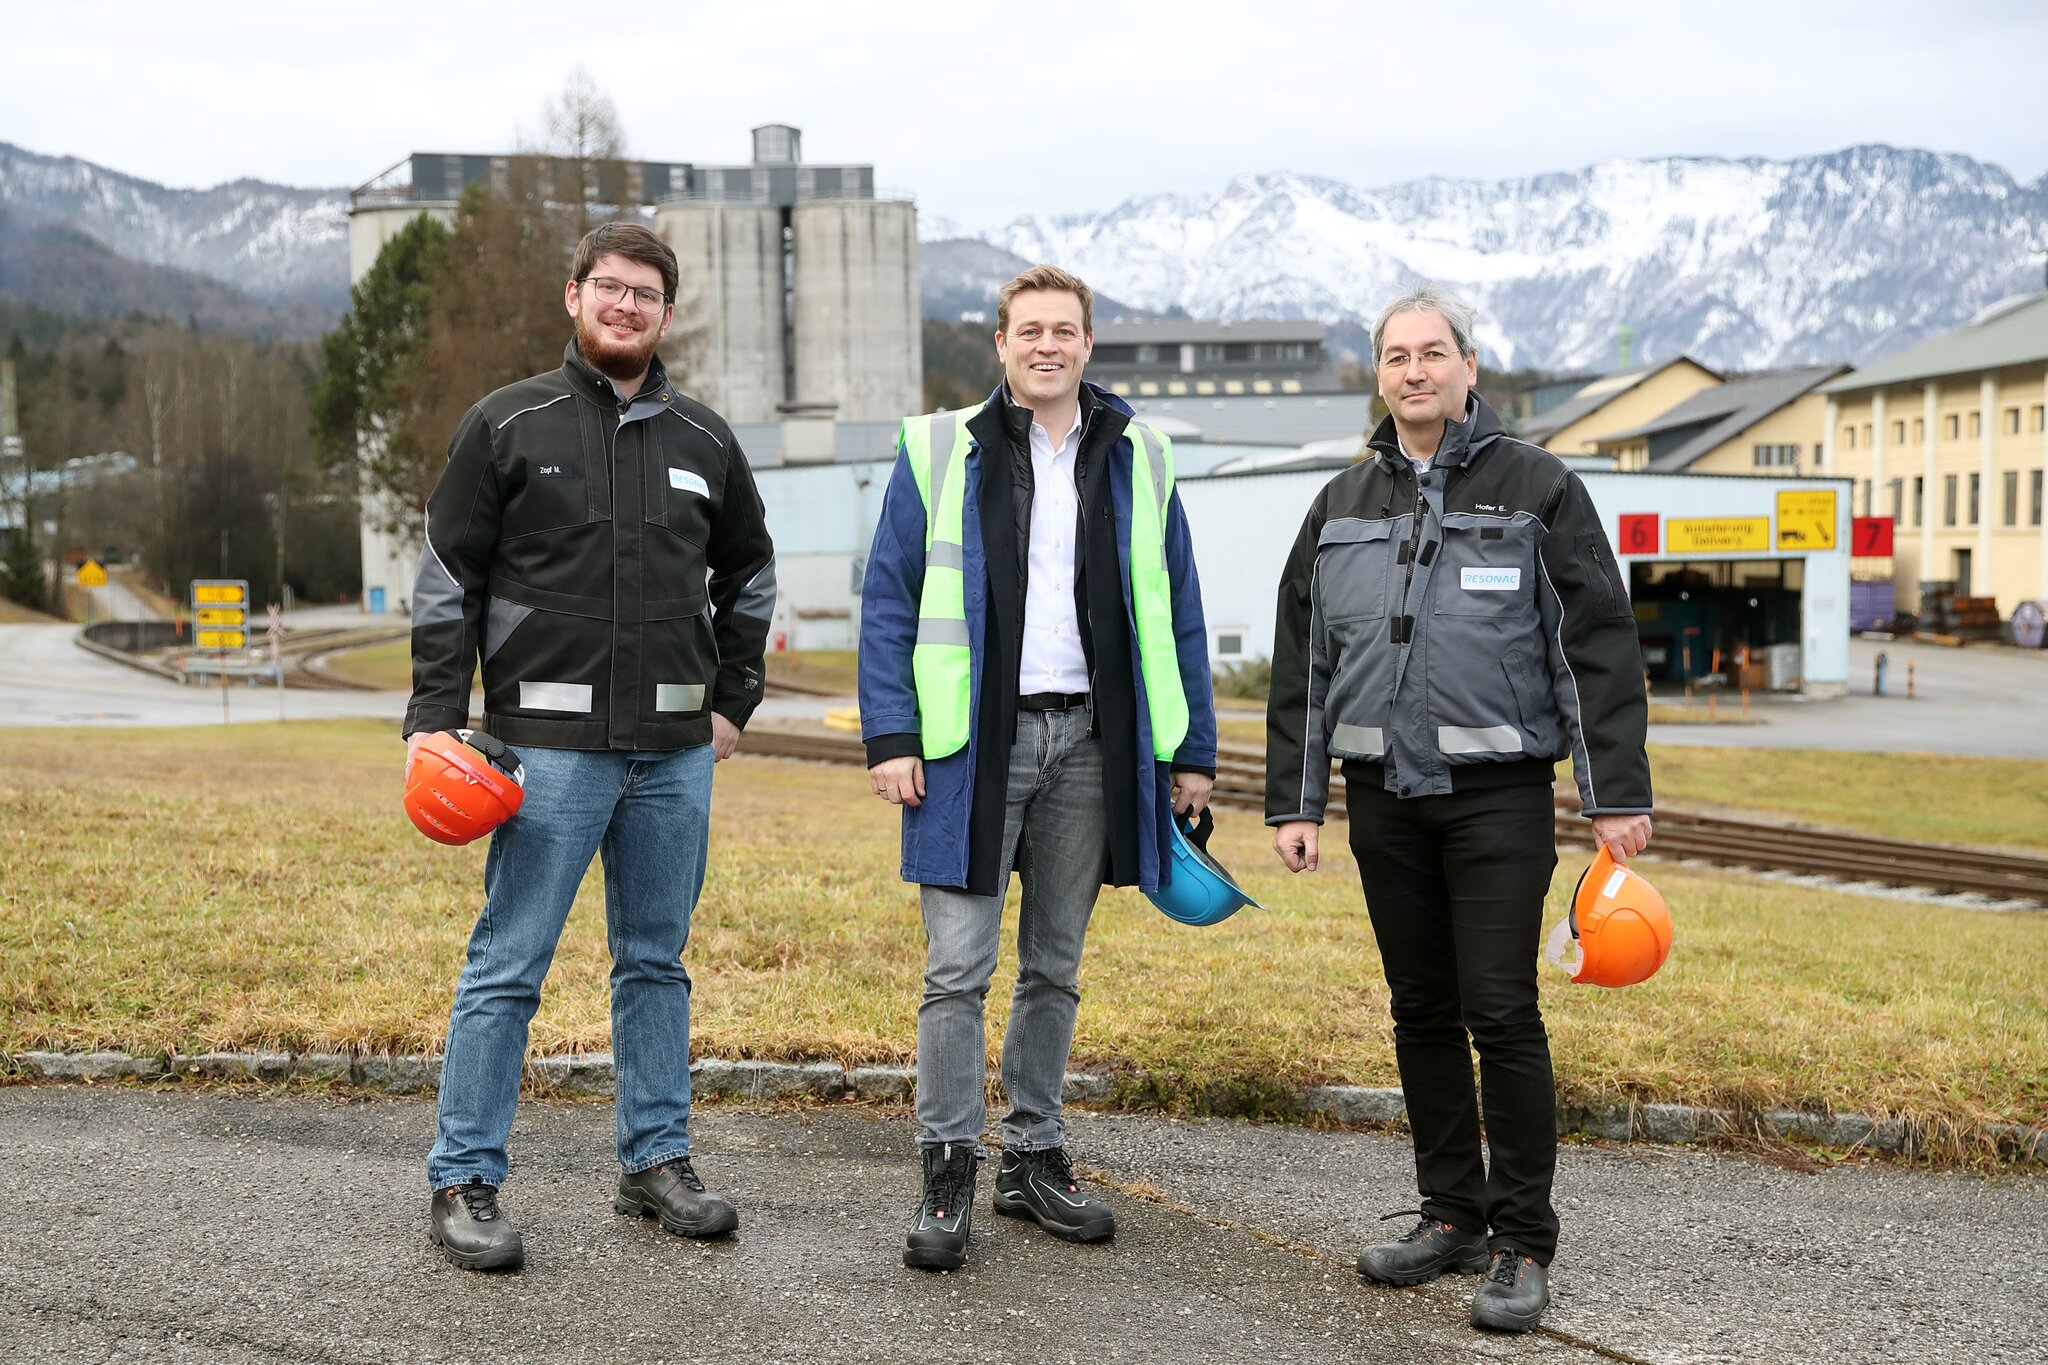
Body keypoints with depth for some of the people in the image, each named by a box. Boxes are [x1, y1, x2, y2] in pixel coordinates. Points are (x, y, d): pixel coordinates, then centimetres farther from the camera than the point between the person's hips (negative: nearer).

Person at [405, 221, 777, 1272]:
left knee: (656, 962, 12)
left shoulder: (705, 440, 11)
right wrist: (435, 717, -6)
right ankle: (464, 1181, 7)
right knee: (507, 967, -2)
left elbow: (748, 575, 23)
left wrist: (732, 702, 15)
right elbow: (447, 578, 1)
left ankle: (657, 1162, 23)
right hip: (550, 742, -4)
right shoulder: (508, 425, 0)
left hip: (677, 751, 4)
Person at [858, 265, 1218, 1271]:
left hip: (1089, 744, 3)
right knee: (958, 969, -3)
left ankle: (1035, 1157, 23)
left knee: (1055, 969, 12)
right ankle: (948, 1174, 7)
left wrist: (1191, 751, 7)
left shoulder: (1137, 462, 9)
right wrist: (890, 738, -9)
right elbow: (887, 602, -1)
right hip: (973, 742, -3)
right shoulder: (939, 452, 1)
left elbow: (1177, 615, 11)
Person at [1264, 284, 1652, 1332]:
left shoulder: (1538, 489, 0)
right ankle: (1451, 1215, 22)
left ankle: (1522, 1246, 3)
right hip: (1384, 800, 4)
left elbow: (1599, 648, -3)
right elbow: (1300, 664, 13)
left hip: (1498, 794, -4)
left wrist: (1618, 795, -8)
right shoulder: (1343, 505, 12)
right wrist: (1291, 802, 8)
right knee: (1422, 1012, 10)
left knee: (1502, 1013, -7)